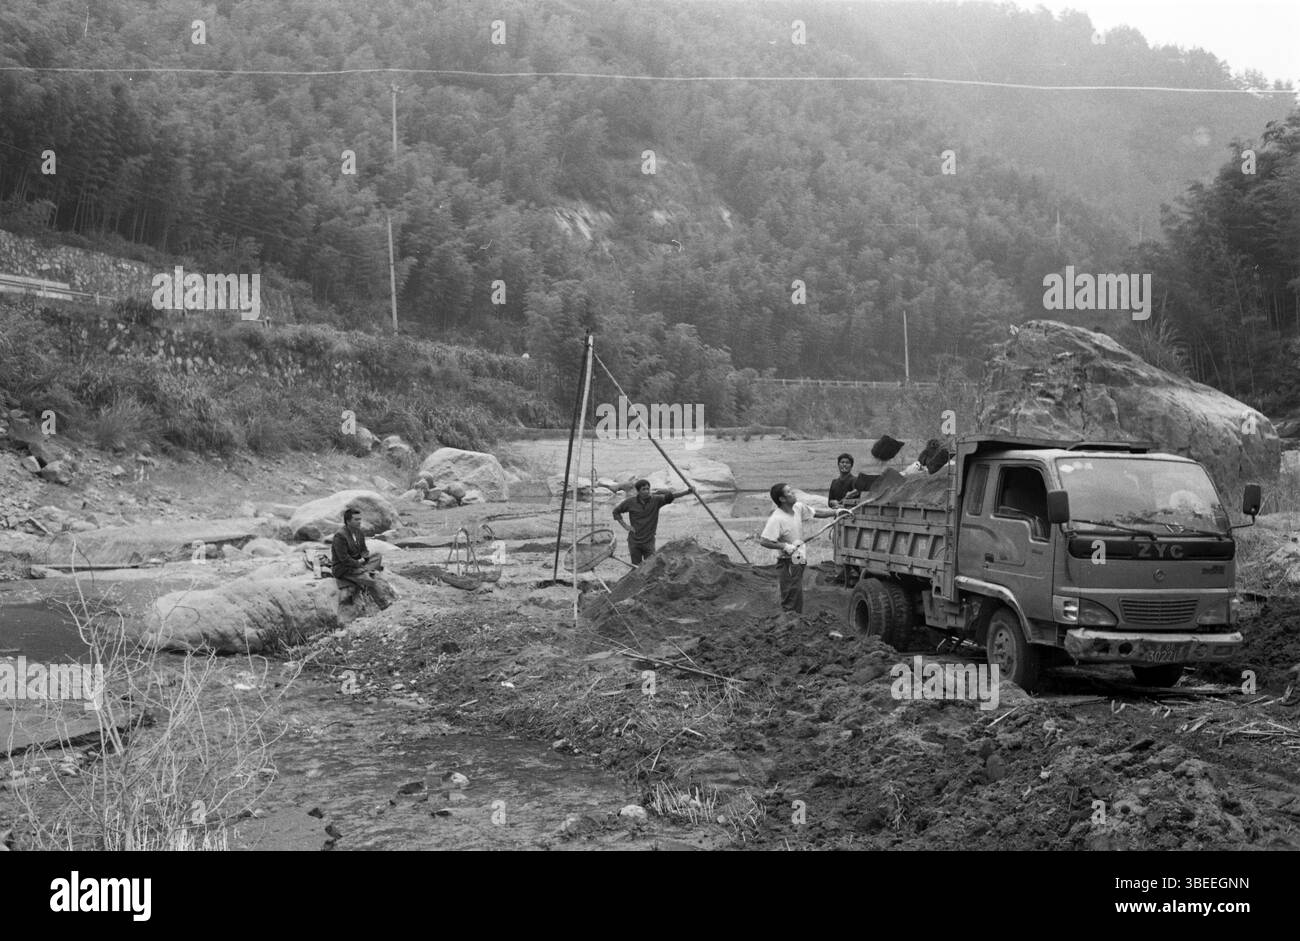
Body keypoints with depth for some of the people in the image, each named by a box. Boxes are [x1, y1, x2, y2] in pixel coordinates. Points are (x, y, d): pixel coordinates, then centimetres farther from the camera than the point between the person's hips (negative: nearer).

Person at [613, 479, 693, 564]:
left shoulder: (656, 500, -6)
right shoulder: (630, 502, -3)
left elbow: (671, 496, -18)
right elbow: (616, 511, 9)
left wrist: (688, 491, -31)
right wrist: (625, 525, -1)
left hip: (649, 542, 0)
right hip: (634, 542, 0)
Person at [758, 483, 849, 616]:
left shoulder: (799, 508, 0)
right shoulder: (776, 519, -23)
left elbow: (816, 513, 17)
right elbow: (763, 541, -25)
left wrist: (835, 512, 9)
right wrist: (785, 546, -24)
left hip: (799, 560, 8)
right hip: (788, 563, -8)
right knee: (791, 602, -4)